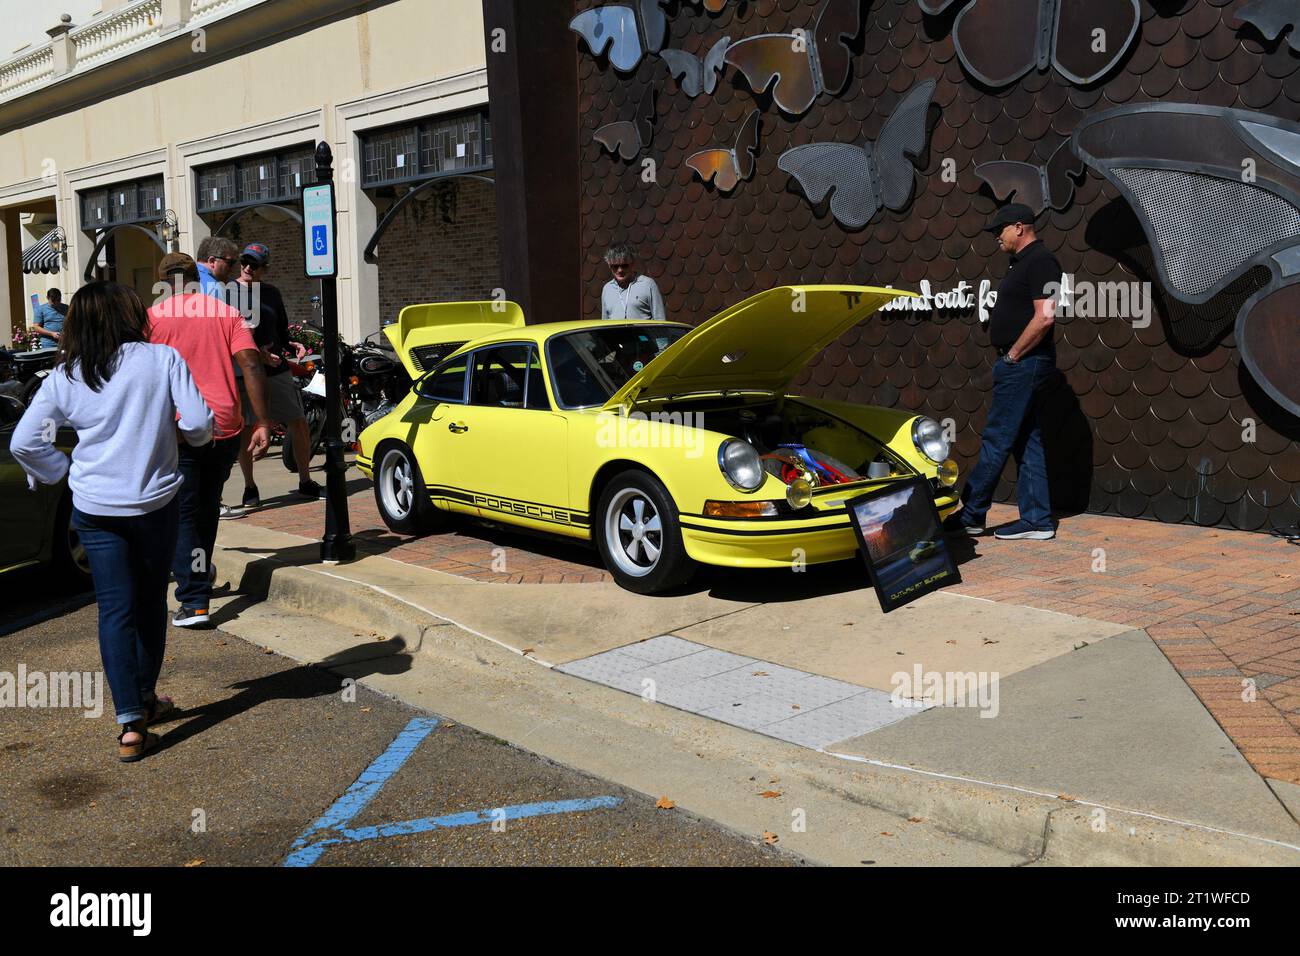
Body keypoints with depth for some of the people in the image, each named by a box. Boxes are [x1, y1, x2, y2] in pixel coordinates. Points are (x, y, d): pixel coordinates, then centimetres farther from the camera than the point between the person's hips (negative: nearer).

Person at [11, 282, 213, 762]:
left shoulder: (65, 377, 1)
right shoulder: (163, 359, -7)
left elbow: (23, 442, 0)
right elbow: (199, 424, -11)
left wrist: (61, 470, 13)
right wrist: (190, 432, 11)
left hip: (95, 508, 1)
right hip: (155, 502, -1)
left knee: (115, 609, 4)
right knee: (150, 601, 16)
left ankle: (130, 722, -2)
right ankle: (145, 697, 31)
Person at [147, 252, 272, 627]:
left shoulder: (152, 318, 1)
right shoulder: (227, 312, 8)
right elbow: (251, 364, -3)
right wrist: (263, 422, -5)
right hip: (225, 427, 4)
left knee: (183, 515, 3)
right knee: (207, 507, 23)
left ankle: (194, 602, -3)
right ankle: (202, 572, 41)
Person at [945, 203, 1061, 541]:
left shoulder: (1039, 261, -13)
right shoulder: (1022, 262, 18)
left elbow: (1044, 317, -22)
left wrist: (1013, 355, -16)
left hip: (1024, 363, -11)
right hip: (1020, 365, 11)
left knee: (996, 440, -6)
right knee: (1027, 442, 10)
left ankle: (970, 514, 0)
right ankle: (1036, 520, 13)